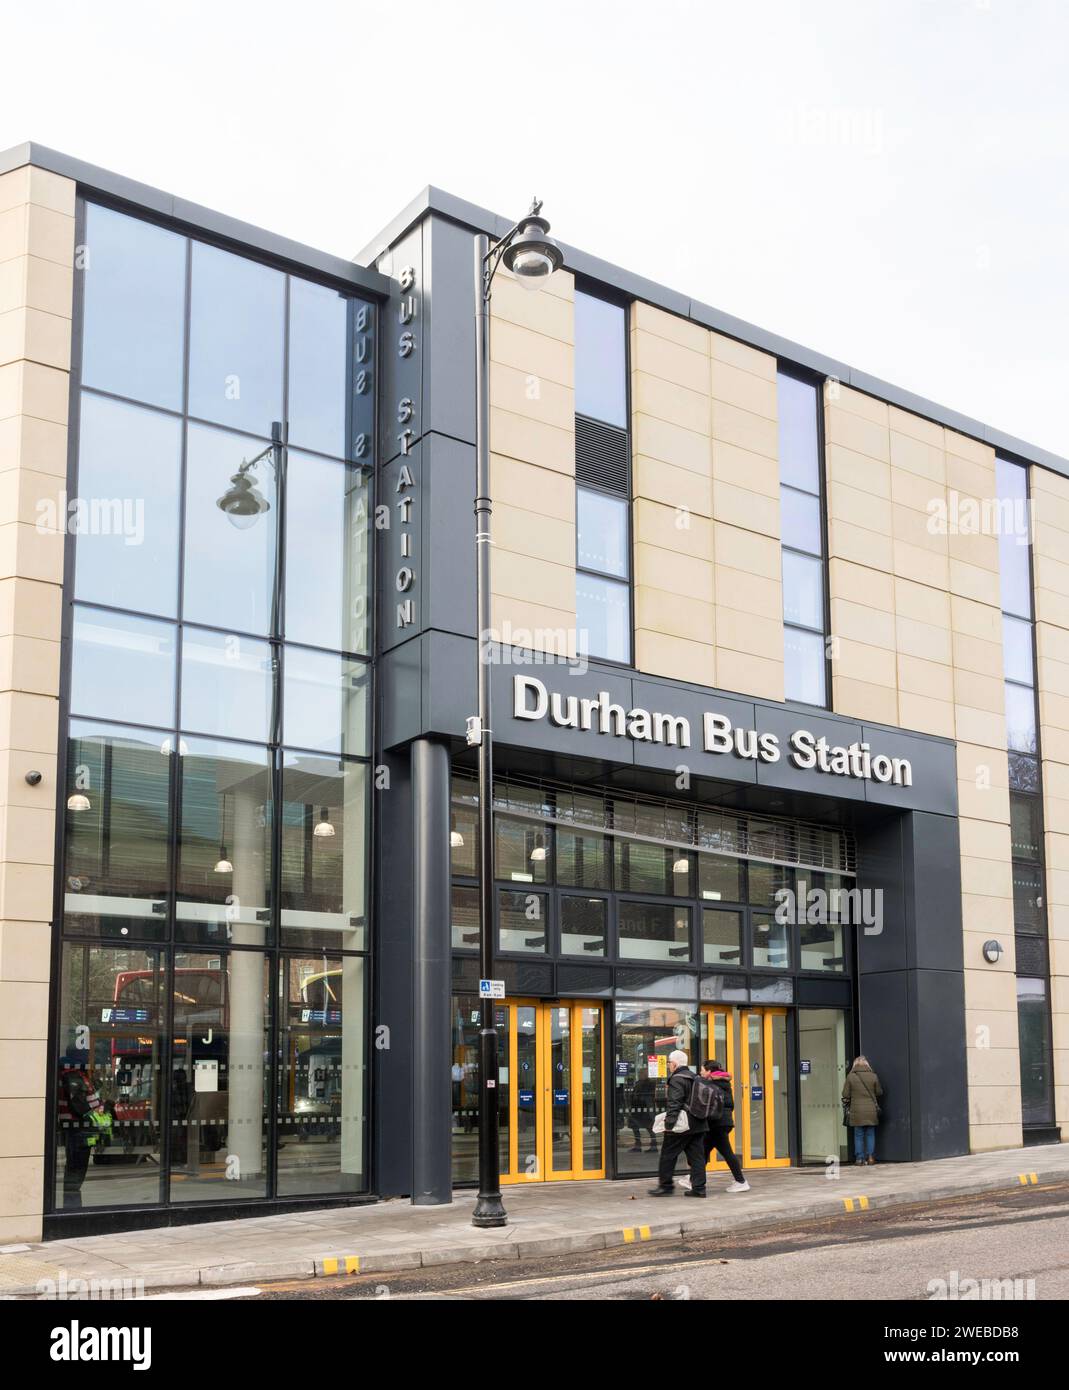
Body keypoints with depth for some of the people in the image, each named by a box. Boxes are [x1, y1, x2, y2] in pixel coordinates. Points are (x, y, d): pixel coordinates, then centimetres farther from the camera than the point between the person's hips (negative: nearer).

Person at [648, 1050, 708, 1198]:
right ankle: (699, 1187, 6)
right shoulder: (695, 1078, 15)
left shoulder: (676, 1079, -12)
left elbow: (674, 1104, -20)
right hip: (698, 1124, 8)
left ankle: (665, 1186, 8)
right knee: (696, 1156, 8)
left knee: (668, 1155, 3)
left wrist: (669, 1123, -21)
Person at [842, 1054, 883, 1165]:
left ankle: (859, 1158, 7)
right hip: (871, 1109, 1)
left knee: (858, 1135, 7)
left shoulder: (850, 1076, -5)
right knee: (870, 1134, 11)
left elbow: (845, 1094, -3)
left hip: (857, 1110, -1)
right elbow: (879, 1092, 5)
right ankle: (870, 1157, 8)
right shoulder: (873, 1076, -3)